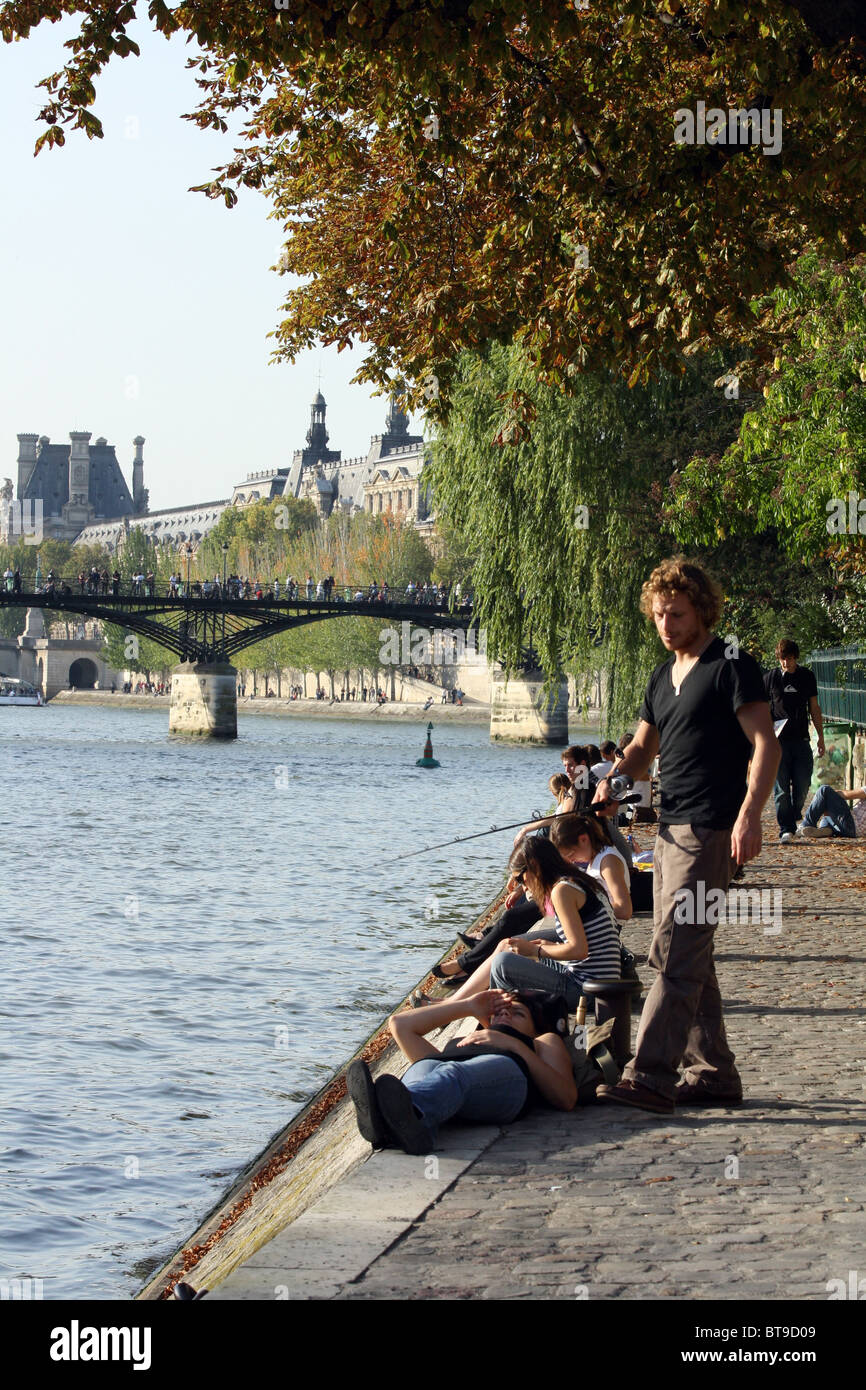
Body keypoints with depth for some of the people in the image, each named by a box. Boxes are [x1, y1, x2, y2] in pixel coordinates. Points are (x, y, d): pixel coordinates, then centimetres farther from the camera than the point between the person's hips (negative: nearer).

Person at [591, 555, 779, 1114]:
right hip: (672, 827, 9)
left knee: (676, 954, -14)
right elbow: (643, 748, 25)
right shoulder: (663, 678, 19)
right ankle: (714, 1074, 17)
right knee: (687, 957, 10)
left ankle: (651, 1077, -17)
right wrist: (613, 775, 2)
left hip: (711, 831, -9)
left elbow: (766, 743, -13)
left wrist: (750, 814, -25)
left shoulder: (732, 666, -7)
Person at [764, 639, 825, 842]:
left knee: (803, 784, 0)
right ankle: (786, 829, 1)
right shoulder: (771, 678, 3)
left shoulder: (807, 676, 9)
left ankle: (793, 816, 26)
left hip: (801, 739, 2)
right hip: (778, 740, -2)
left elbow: (814, 708, 16)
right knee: (781, 787, -4)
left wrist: (821, 737, 13)